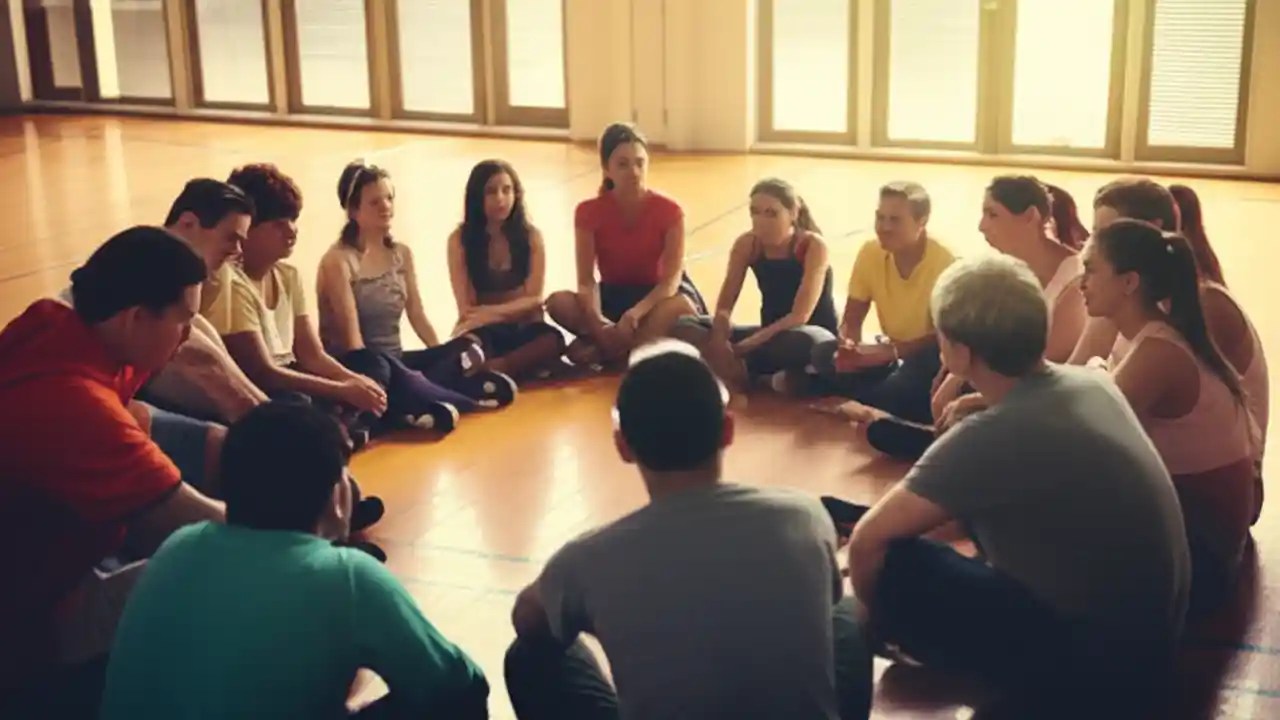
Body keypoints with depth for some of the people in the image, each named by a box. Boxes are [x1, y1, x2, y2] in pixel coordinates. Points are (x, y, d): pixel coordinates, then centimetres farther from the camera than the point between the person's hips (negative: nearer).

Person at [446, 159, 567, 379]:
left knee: (553, 340, -36)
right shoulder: (459, 239, -3)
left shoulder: (531, 236, 1)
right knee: (468, 342, -39)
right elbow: (466, 308, -6)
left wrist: (491, 312, -19)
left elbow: (533, 299, -4)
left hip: (523, 327, 1)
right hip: (484, 331, -1)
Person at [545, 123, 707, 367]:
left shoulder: (668, 210, -15)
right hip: (613, 297, 2)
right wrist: (597, 323, -38)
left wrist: (637, 311, -42)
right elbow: (586, 279, -17)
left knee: (681, 306, -37)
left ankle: (604, 350, -26)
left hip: (654, 297, -1)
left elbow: (672, 279, -22)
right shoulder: (589, 212, -12)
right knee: (559, 303, -27)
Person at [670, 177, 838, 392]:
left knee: (807, 342, -43)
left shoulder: (812, 245, -18)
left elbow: (800, 316, -25)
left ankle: (738, 367, -23)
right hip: (771, 336, 5)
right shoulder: (746, 244, -5)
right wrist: (720, 340, -30)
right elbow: (724, 306, -7)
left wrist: (740, 347, -30)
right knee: (684, 326, -10)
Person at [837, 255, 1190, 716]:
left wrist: (877, 620, 3)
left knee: (897, 567, -9)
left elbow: (867, 542, -15)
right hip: (1151, 637, 8)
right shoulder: (1091, 384, -1)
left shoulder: (989, 437, -24)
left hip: (1099, 664, -8)